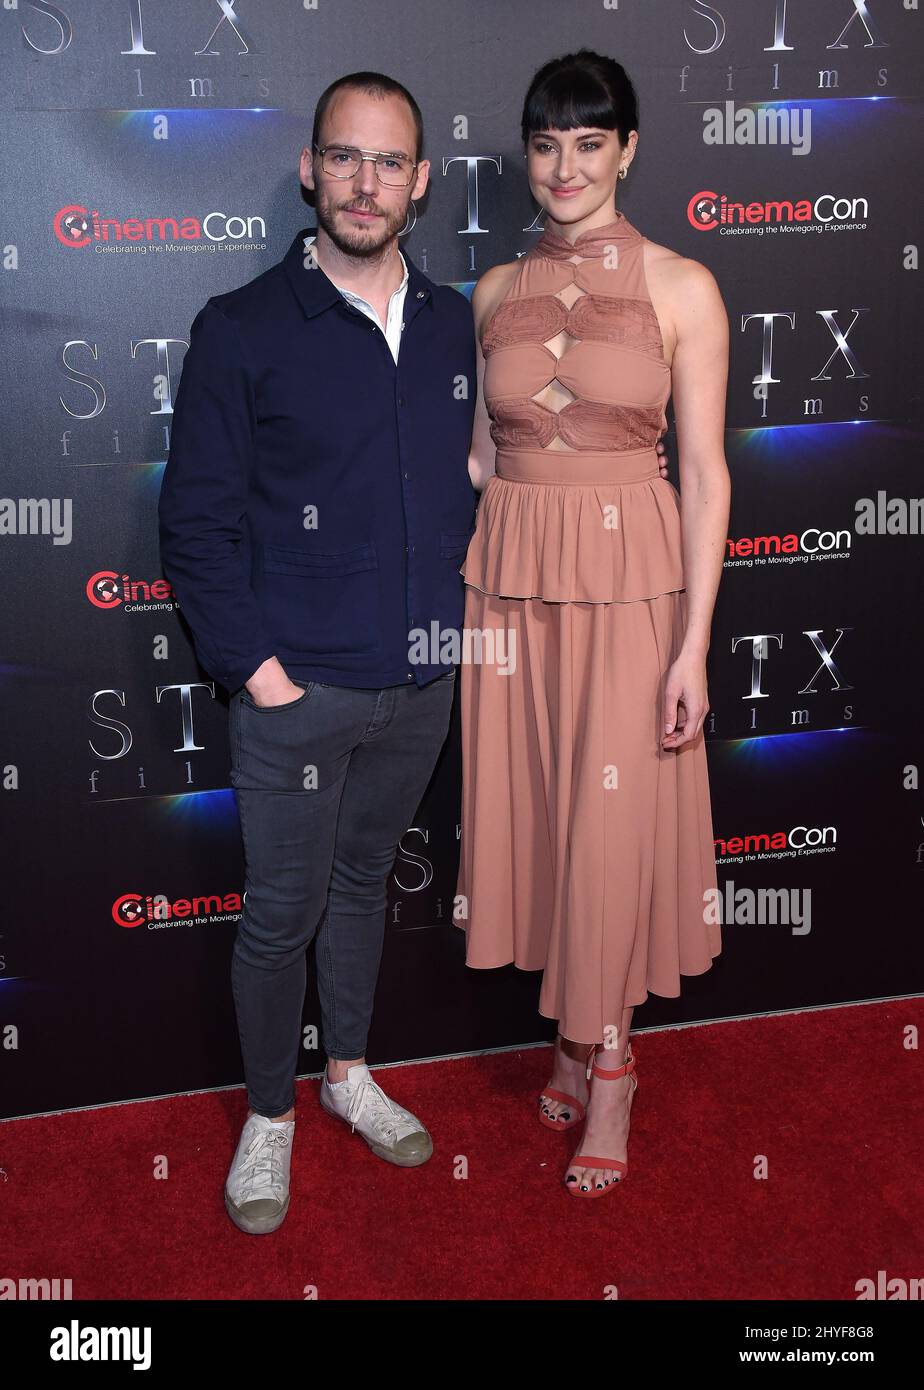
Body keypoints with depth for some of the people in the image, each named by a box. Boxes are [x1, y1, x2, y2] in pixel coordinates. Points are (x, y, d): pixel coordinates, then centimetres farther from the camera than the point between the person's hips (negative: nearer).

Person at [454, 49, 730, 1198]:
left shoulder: (681, 288, -3)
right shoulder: (495, 293, 8)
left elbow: (705, 474, -5)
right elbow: (481, 453, 13)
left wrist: (694, 642, -10)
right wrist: (460, 588, 8)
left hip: (631, 582, -3)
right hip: (510, 580, 4)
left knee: (615, 825, 1)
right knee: (534, 810, 9)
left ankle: (603, 1061, 22)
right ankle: (587, 1039, 29)